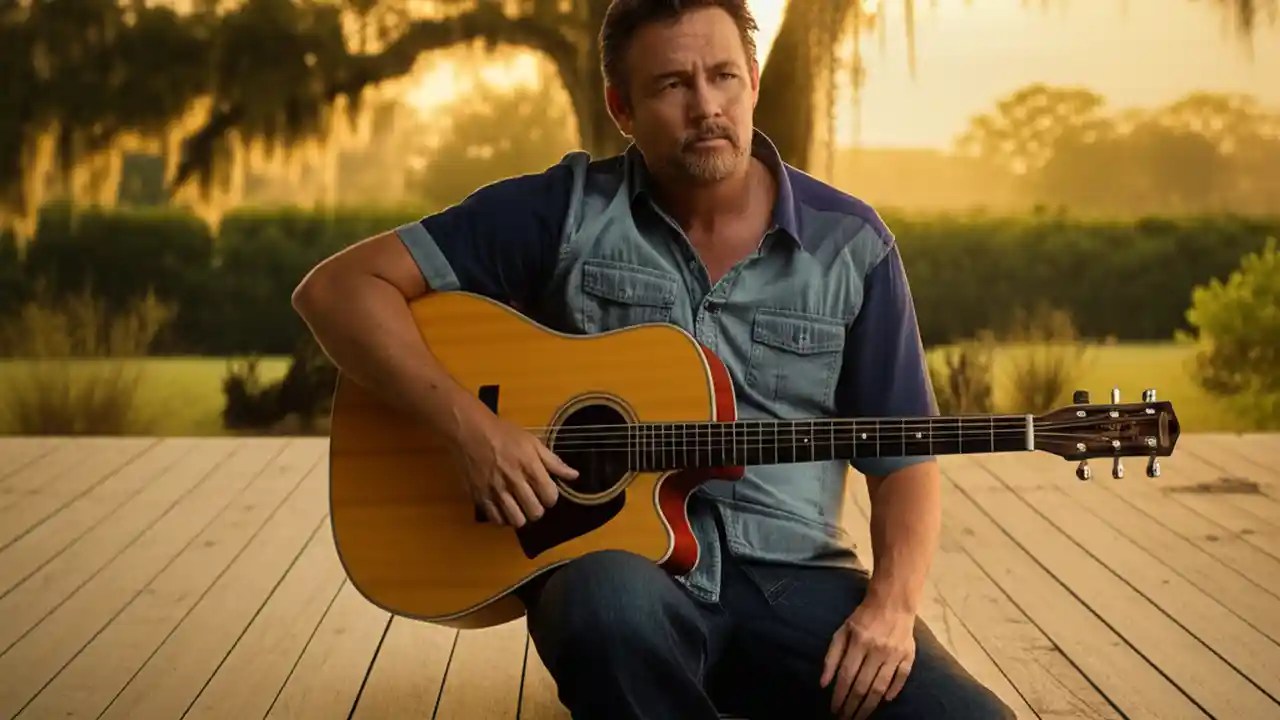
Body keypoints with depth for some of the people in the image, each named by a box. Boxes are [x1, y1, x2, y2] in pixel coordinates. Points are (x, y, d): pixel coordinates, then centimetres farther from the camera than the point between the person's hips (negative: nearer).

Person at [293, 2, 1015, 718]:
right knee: (610, 598, -39)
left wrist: (891, 603, -12)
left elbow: (902, 458, 7)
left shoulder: (851, 245, 4)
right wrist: (472, 423, -18)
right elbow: (339, 288, -4)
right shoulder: (568, 210, -2)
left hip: (794, 580, 2)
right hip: (618, 560, -1)